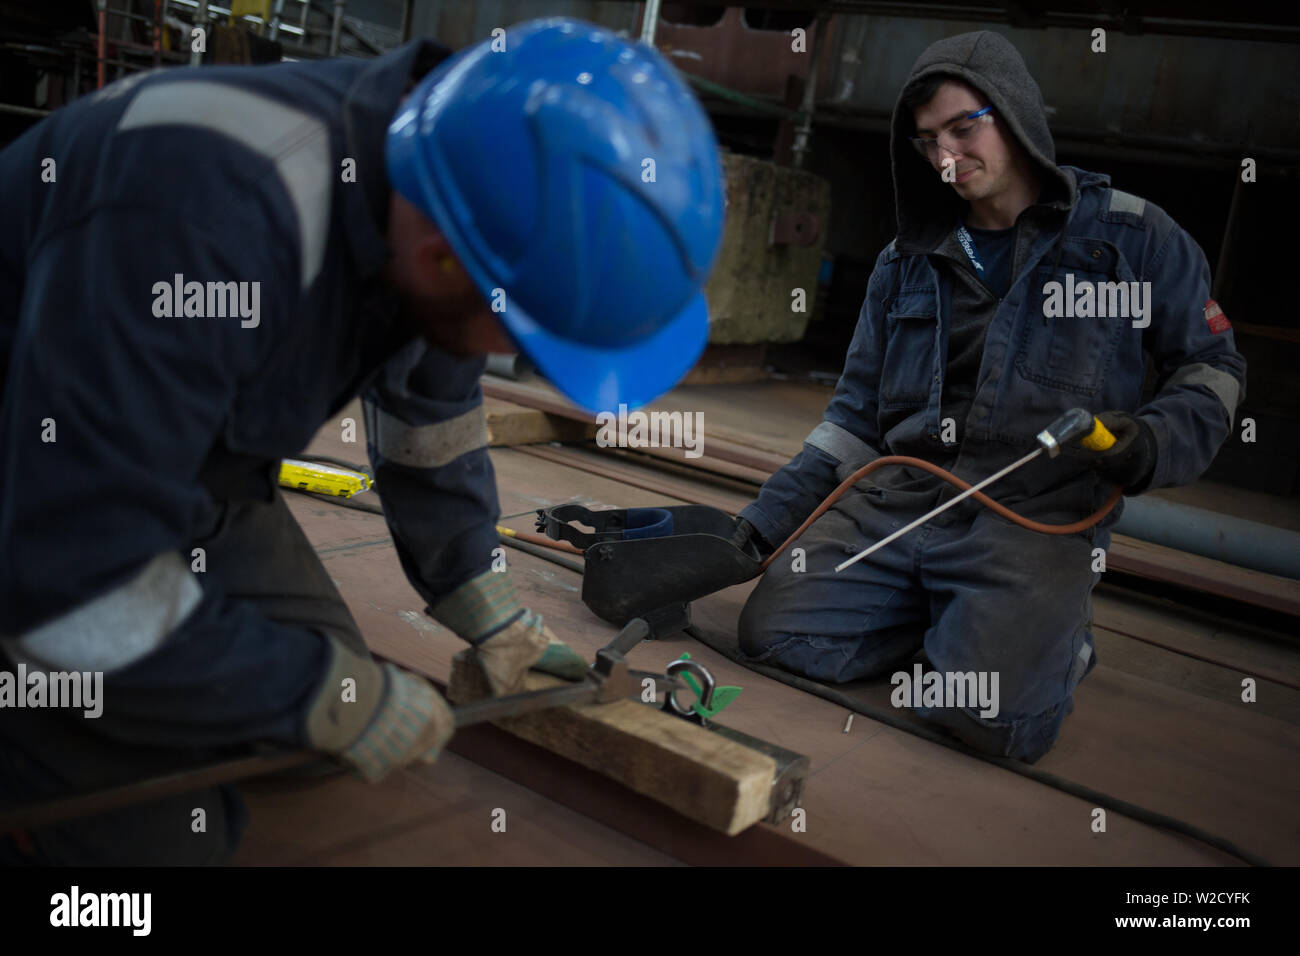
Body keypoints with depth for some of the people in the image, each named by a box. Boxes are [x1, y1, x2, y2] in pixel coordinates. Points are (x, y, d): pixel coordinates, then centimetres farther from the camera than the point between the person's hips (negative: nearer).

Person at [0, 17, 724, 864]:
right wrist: (335, 697, -24)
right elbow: (78, 591, -35)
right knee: (156, 834, -11)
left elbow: (431, 419, 4)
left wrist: (486, 611, 7)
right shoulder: (212, 213, -39)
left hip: (181, 469, 7)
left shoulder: (434, 177, -14)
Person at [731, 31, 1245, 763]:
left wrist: (1154, 444, -10)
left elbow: (1213, 365, 13)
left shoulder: (1132, 236, 5)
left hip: (1036, 515, -4)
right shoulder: (907, 262, 16)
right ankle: (946, 626, 9)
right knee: (772, 631, -16)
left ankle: (1055, 637, 9)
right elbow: (858, 412, 17)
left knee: (997, 716, -26)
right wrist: (766, 520, 7)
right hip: (897, 502, 4)